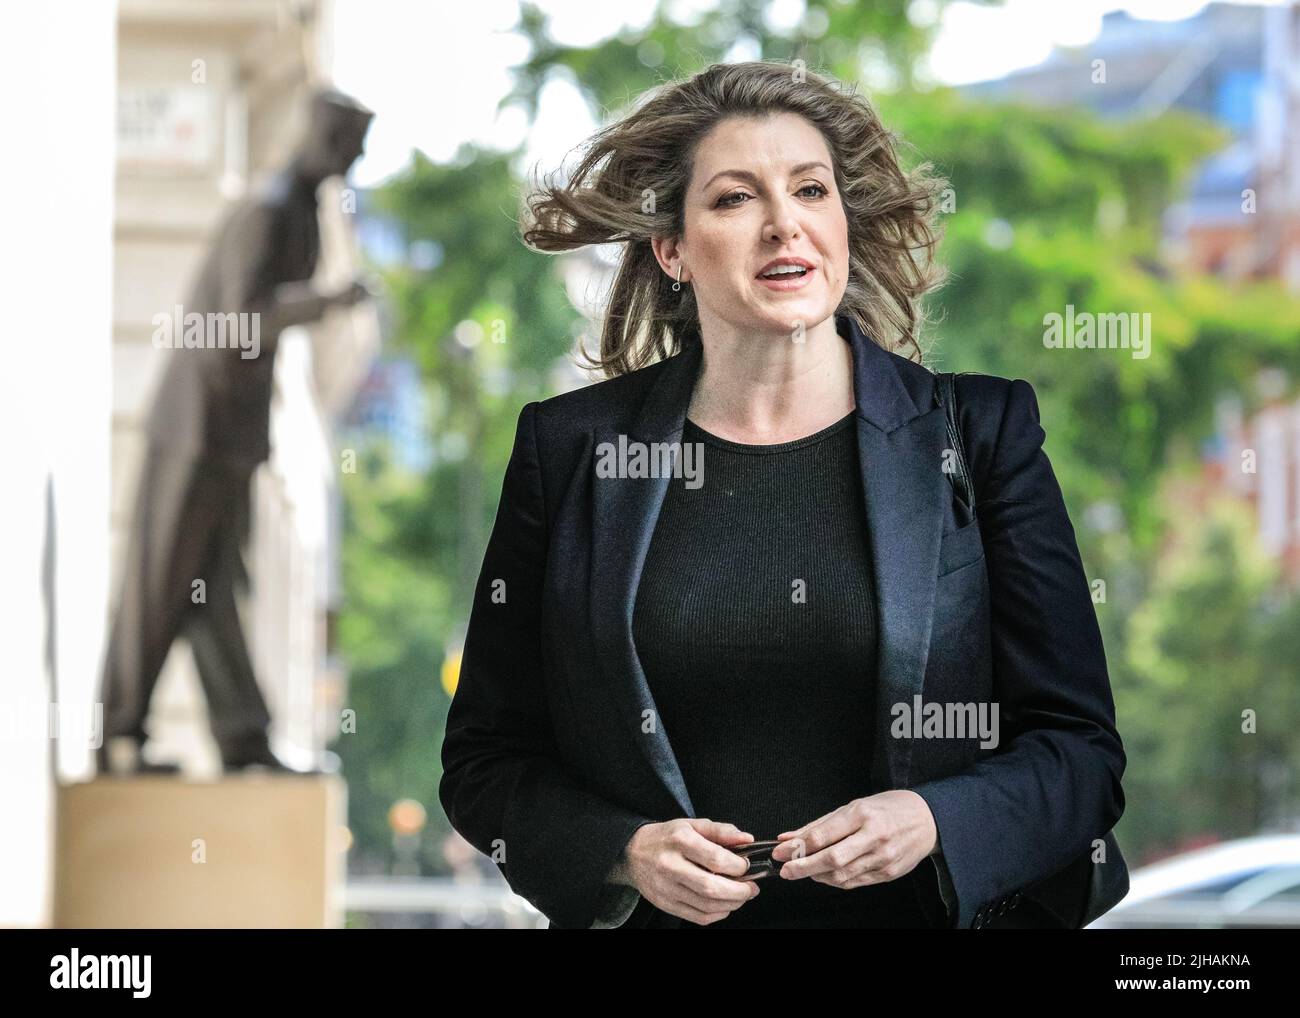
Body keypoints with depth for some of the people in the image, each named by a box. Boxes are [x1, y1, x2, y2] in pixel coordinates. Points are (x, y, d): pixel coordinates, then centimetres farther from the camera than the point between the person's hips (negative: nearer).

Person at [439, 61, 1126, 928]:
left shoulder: (981, 433, 0)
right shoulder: (570, 451, 2)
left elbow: (1081, 750, -1)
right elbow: (486, 759, 5)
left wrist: (933, 823, -18)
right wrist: (624, 853, -13)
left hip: (912, 914, 0)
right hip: (661, 920, 1)